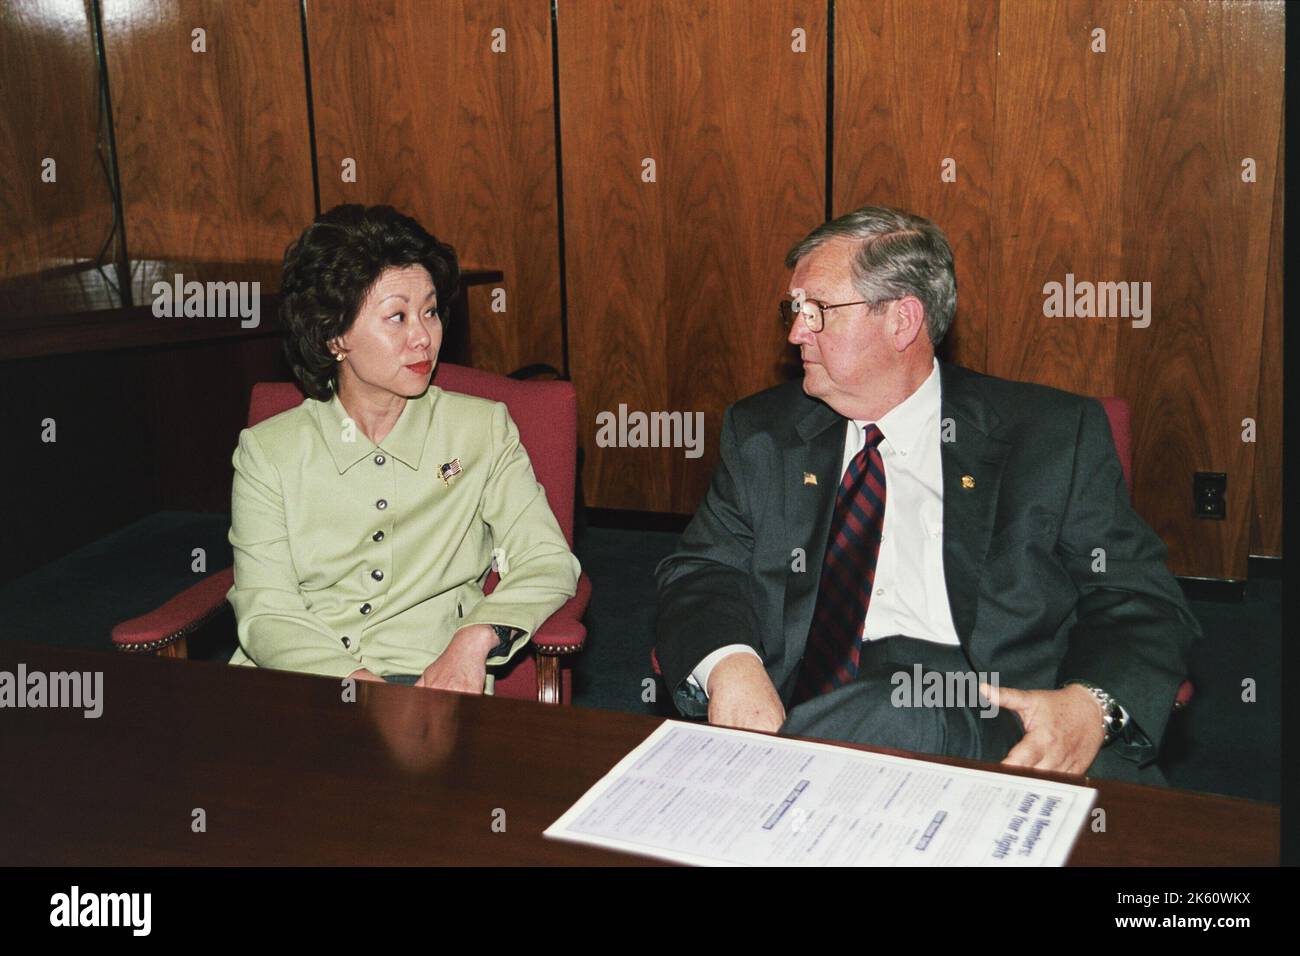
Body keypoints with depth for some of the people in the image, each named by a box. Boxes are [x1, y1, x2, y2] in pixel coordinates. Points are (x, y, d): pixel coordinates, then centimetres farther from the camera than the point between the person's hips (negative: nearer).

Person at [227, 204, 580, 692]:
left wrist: (475, 639, -17)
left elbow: (548, 563, 3)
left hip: (428, 681, -1)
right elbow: (265, 612, 0)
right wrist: (351, 680, -19)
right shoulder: (268, 450, 7)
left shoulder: (483, 428, 9)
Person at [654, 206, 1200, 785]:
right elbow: (700, 572, 11)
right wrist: (728, 662, -13)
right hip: (792, 714, 0)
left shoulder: (1056, 436, 8)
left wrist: (1092, 705, -17)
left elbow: (1140, 603, 5)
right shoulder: (761, 435, 16)